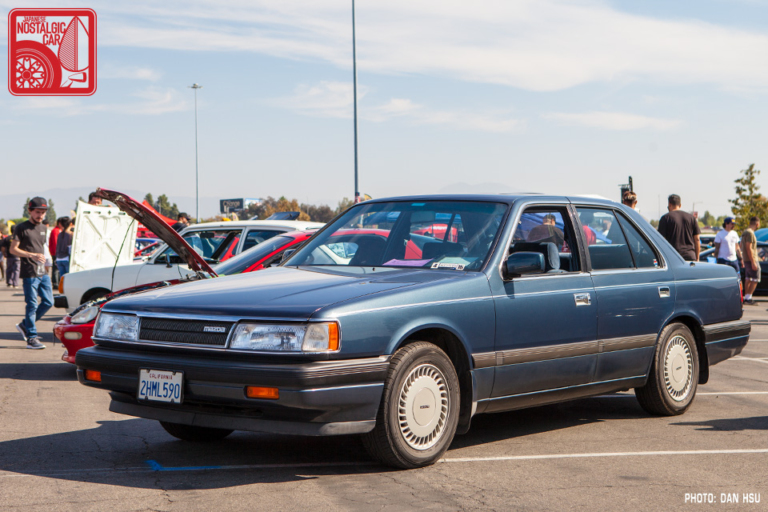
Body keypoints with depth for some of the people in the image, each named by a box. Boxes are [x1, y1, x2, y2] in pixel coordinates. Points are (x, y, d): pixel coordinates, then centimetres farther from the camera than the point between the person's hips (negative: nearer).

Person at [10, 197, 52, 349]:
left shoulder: (43, 228, 15)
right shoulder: (22, 228, -5)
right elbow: (13, 249, -10)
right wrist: (32, 255, -21)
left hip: (43, 273, 7)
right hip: (29, 273, -7)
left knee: (48, 302, 6)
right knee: (32, 305, -6)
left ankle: (25, 325, 22)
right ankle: (31, 338, 0)